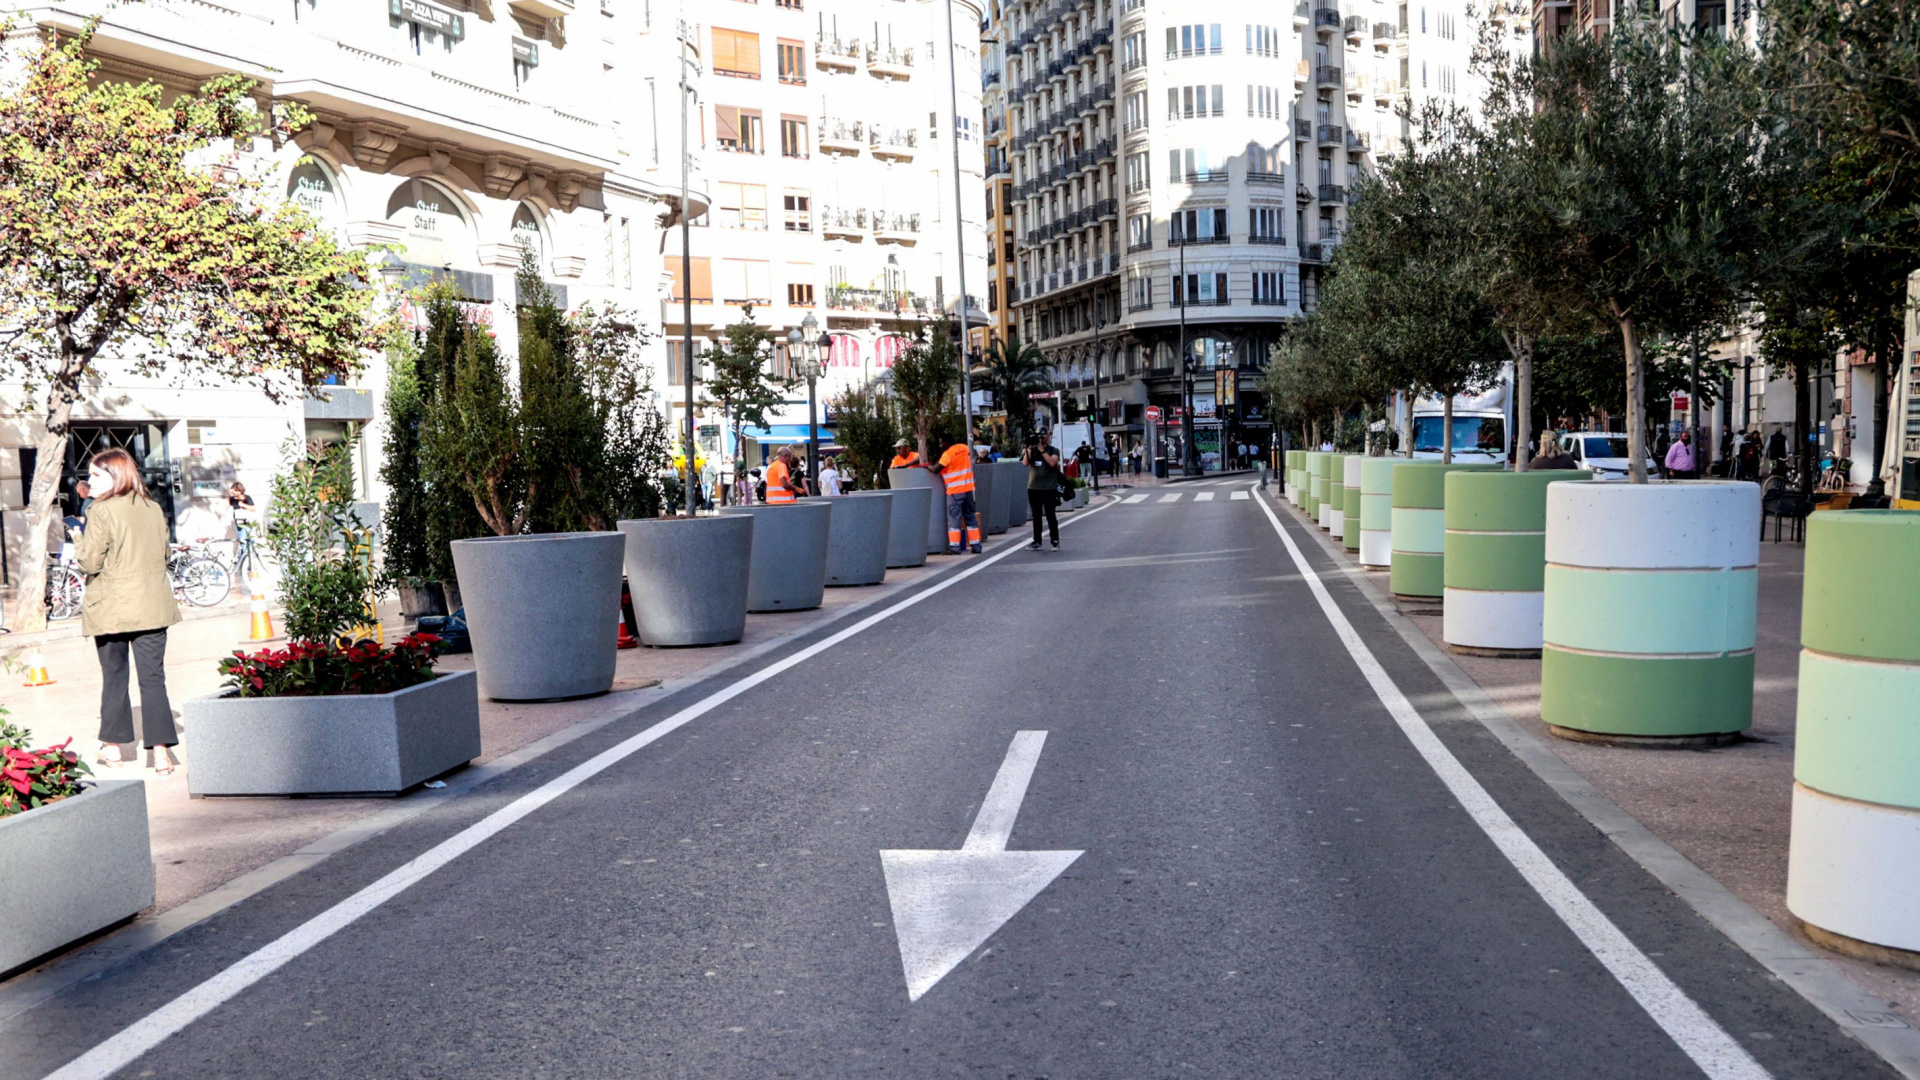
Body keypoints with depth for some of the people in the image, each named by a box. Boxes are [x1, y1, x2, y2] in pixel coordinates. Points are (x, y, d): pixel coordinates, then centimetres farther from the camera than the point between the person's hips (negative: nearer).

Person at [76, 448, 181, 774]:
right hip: (152, 607, 4)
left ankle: (113, 745, 24)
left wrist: (80, 553, 8)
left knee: (114, 677, 12)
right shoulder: (153, 509, 5)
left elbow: (90, 562, -12)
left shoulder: (102, 511, -12)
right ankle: (161, 750, -6)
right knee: (153, 677, 1)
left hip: (112, 608, -3)